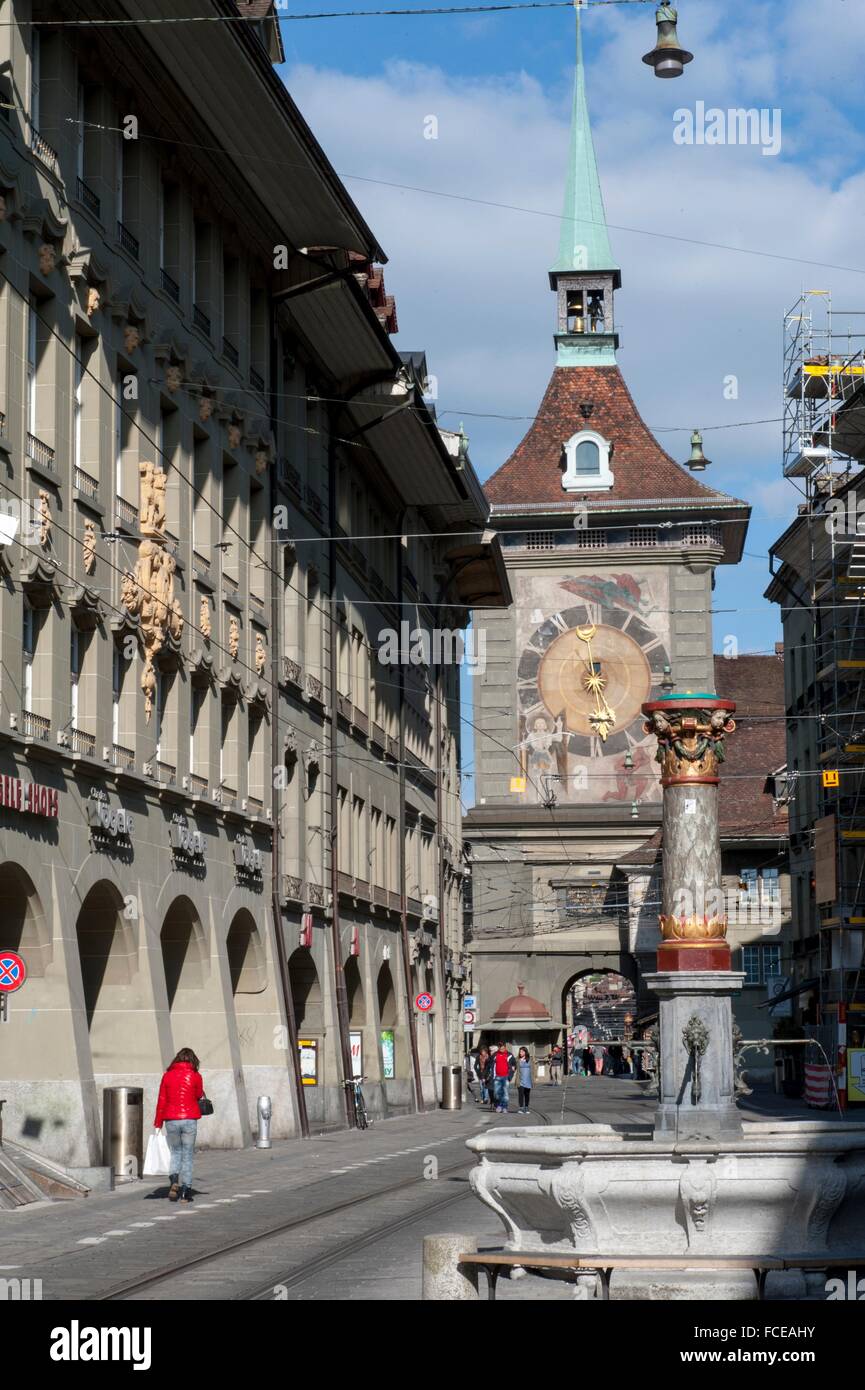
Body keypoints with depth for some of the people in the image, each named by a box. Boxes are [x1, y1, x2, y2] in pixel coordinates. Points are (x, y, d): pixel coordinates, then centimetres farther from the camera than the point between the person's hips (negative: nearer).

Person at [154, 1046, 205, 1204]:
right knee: (187, 1155, 7)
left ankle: (174, 1180, -7)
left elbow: (161, 1101, 3)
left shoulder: (168, 1076, 3)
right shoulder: (195, 1076, -2)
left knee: (175, 1152, 17)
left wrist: (157, 1124, 7)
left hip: (171, 1120, 2)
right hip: (189, 1119, -1)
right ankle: (185, 1191, 4)